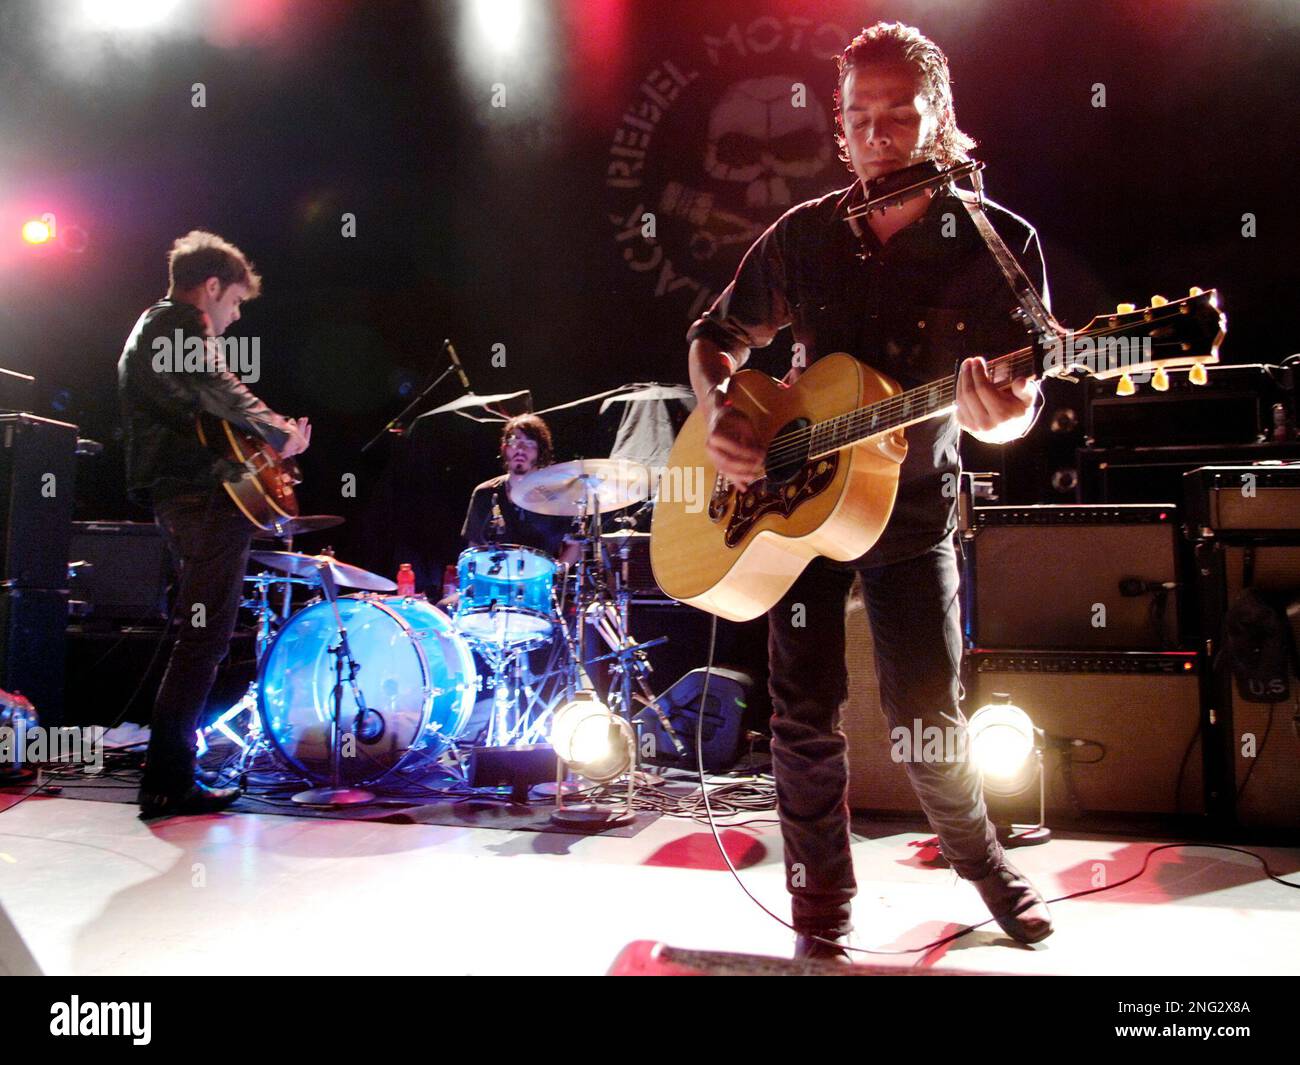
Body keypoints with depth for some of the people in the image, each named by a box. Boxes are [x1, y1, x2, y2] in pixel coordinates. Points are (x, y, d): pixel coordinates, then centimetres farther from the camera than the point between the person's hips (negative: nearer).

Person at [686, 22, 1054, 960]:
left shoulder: (999, 243, -8)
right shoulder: (804, 235, -1)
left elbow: (1023, 403, -8)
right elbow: (717, 338, 10)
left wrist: (999, 419, -33)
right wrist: (721, 417, -10)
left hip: (912, 509, -2)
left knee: (927, 713, 3)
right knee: (805, 717, 3)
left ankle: (978, 854, 35)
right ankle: (823, 913, 21)